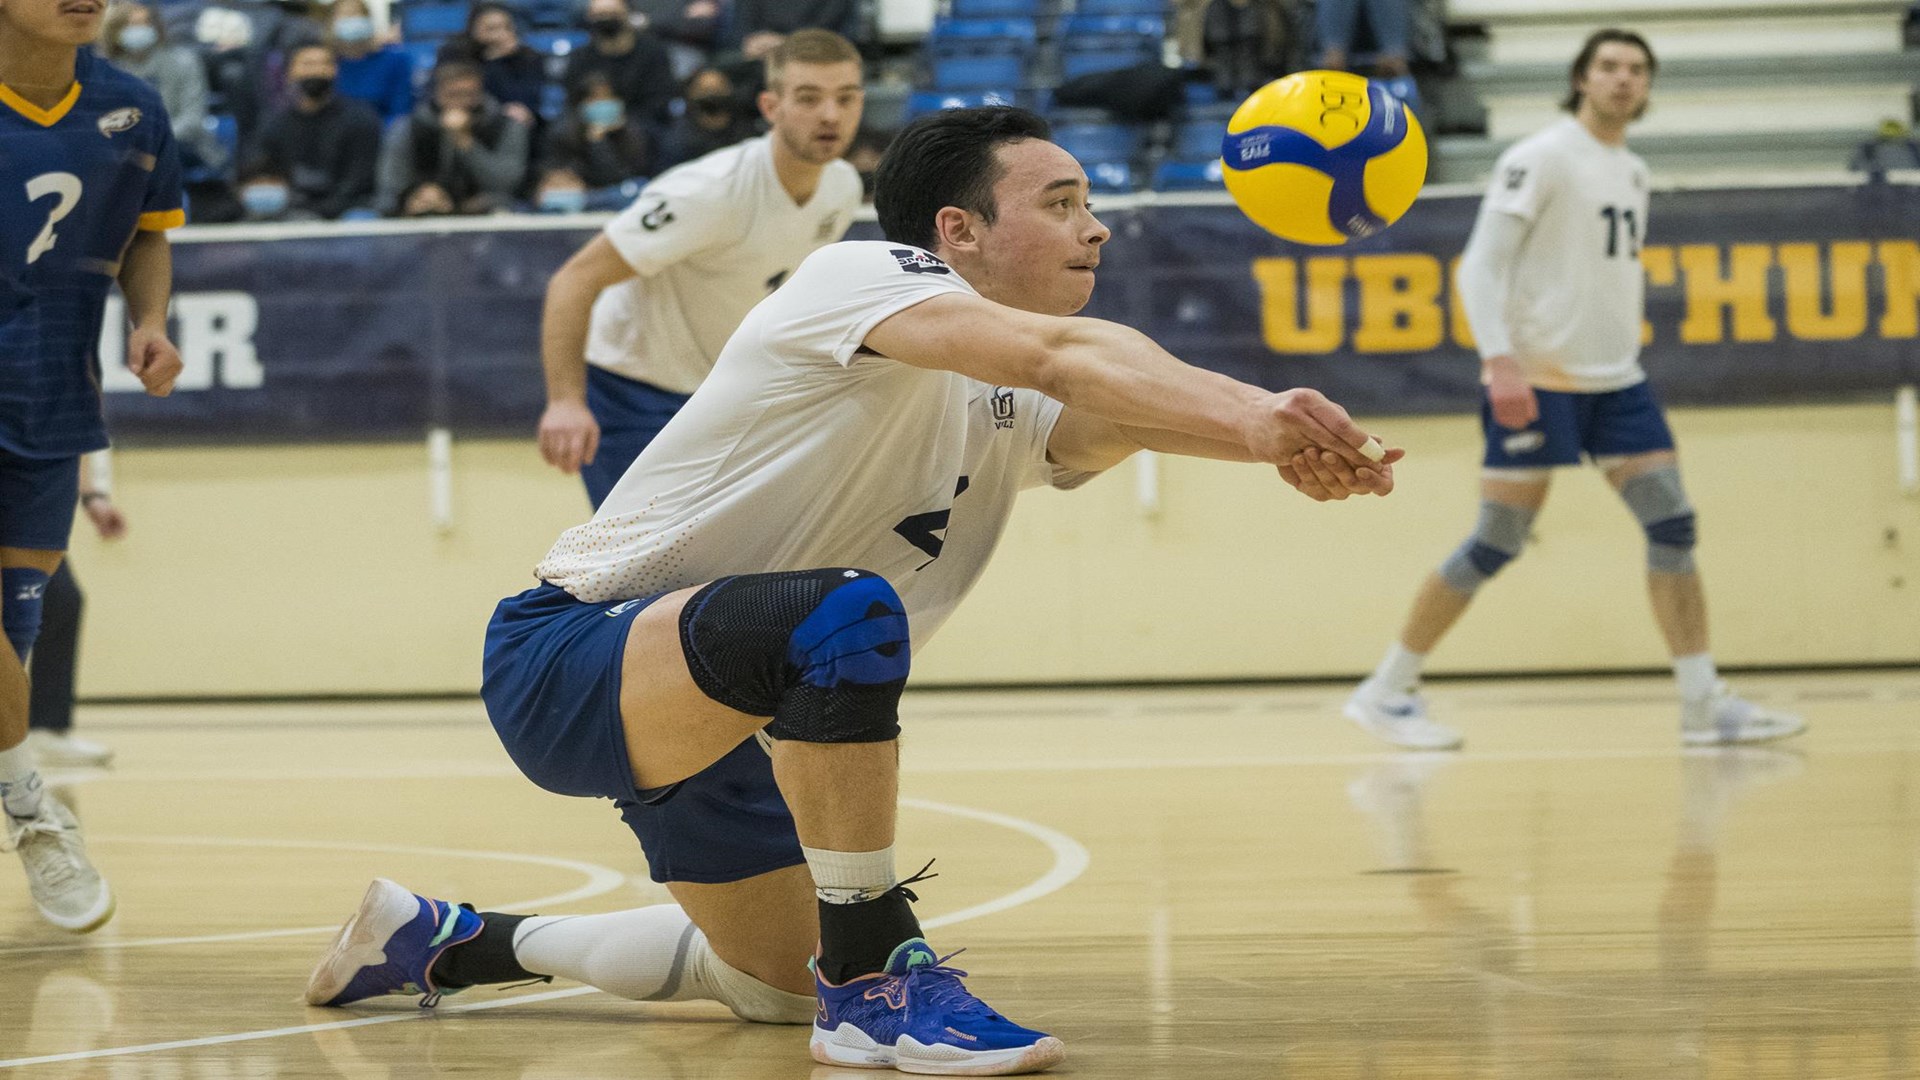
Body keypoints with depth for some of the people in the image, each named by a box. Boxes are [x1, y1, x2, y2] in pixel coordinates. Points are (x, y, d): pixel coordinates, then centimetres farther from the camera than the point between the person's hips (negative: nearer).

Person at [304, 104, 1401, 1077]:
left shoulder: (1011, 414, 6)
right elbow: (1061, 355, -36)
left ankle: (455, 943, 37)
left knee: (785, 983, 22)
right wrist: (1248, 414, -50)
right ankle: (876, 976, -26)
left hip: (711, 713, 10)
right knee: (846, 612, -37)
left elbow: (1110, 414, -16)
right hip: (565, 657, -10)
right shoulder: (863, 274, -17)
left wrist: (1288, 440, -38)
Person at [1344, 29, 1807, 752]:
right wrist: (1499, 361, -24)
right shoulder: (1541, 159, -9)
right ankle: (1386, 692, 2)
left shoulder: (1632, 172, 15)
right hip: (1537, 380, -7)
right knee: (1498, 544, -7)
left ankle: (1705, 705, 1)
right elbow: (1480, 264, -14)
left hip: (1615, 380, 7)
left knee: (1673, 524, -2)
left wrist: (1625, 351, 19)